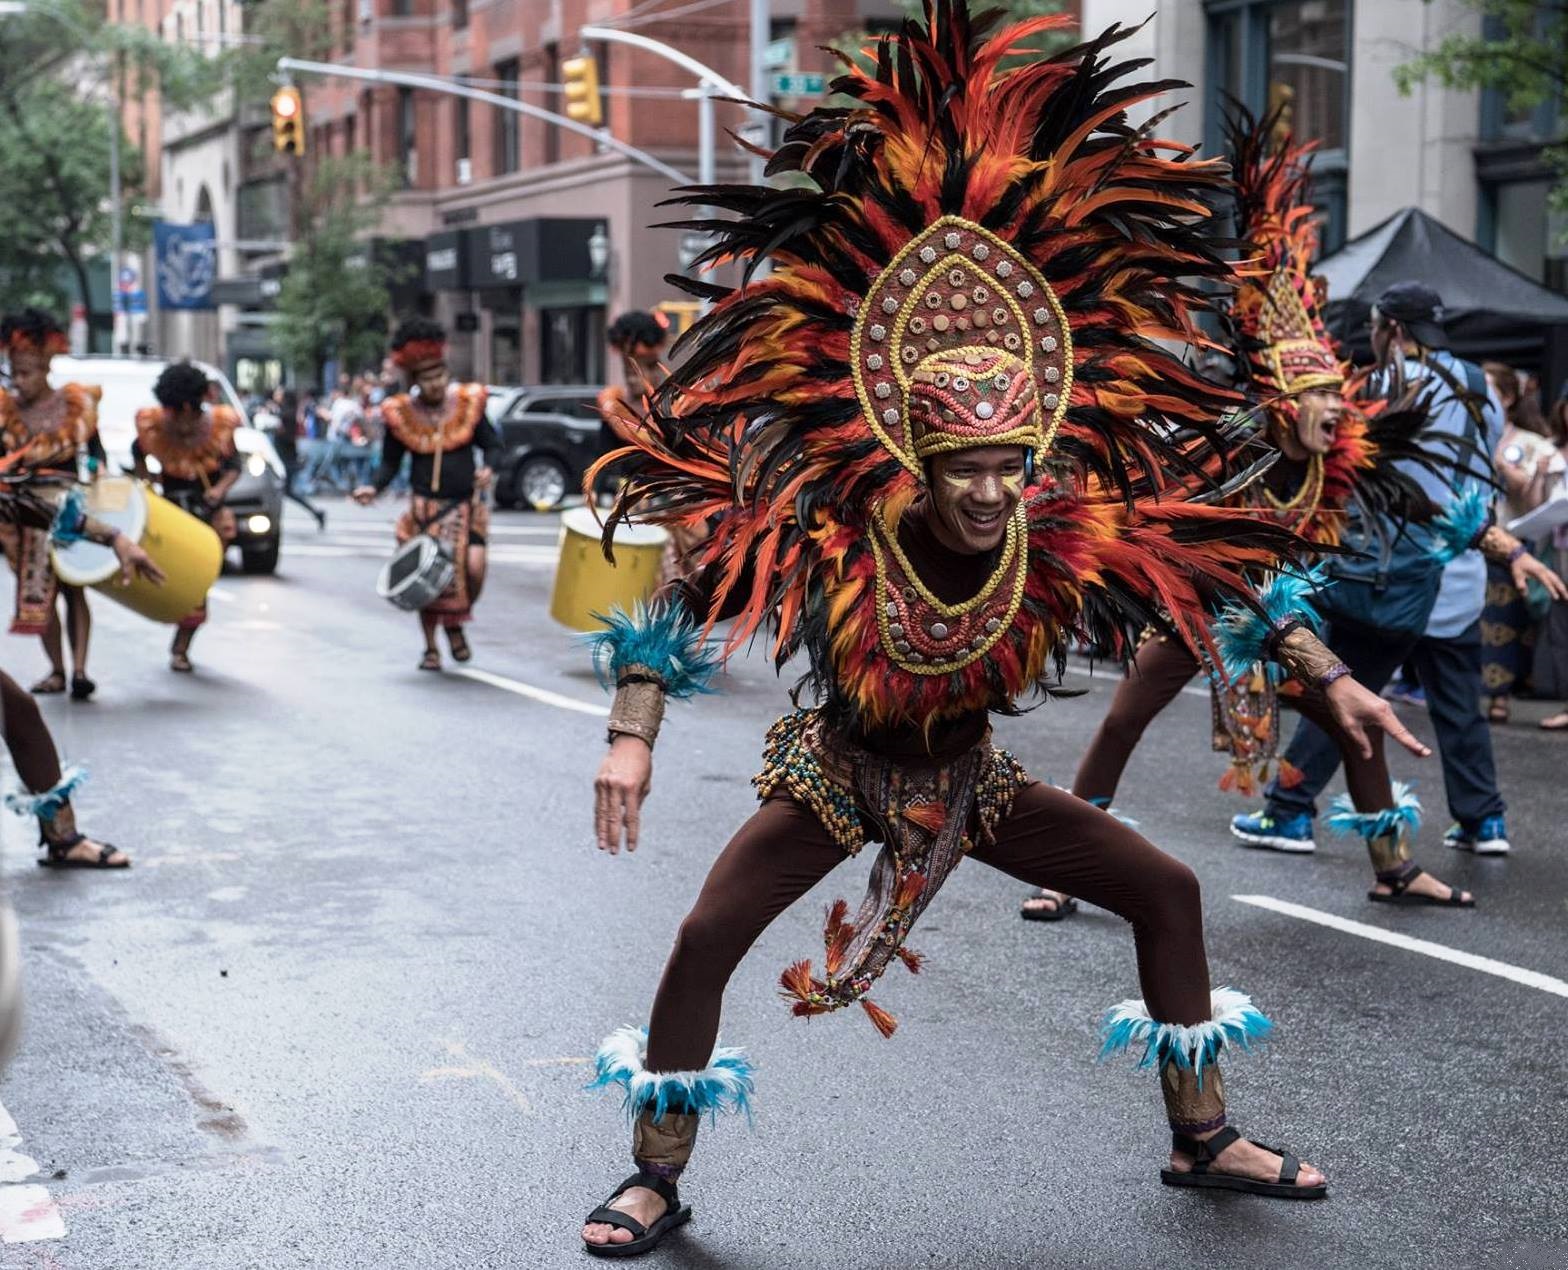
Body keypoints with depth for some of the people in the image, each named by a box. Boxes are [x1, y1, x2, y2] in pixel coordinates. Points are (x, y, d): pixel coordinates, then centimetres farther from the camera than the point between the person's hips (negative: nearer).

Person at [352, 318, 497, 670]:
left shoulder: (467, 403, 0)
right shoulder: (401, 413, 0)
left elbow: (492, 443, 7)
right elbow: (390, 462, 8)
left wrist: (488, 467, -14)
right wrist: (374, 487, -10)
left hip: (466, 505, 0)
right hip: (425, 506, 1)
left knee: (474, 567, -18)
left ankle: (456, 623, 12)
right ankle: (431, 648, 20)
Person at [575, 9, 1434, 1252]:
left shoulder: (1068, 539, -25)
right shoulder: (829, 541, -33)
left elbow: (1219, 574, -11)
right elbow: (680, 606, -22)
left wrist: (1333, 681, -13)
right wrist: (632, 739, -32)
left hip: (970, 779, 3)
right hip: (836, 774, -3)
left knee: (1168, 891, 2)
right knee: (706, 940, -19)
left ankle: (1205, 1142, 20)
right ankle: (656, 1184, 2)